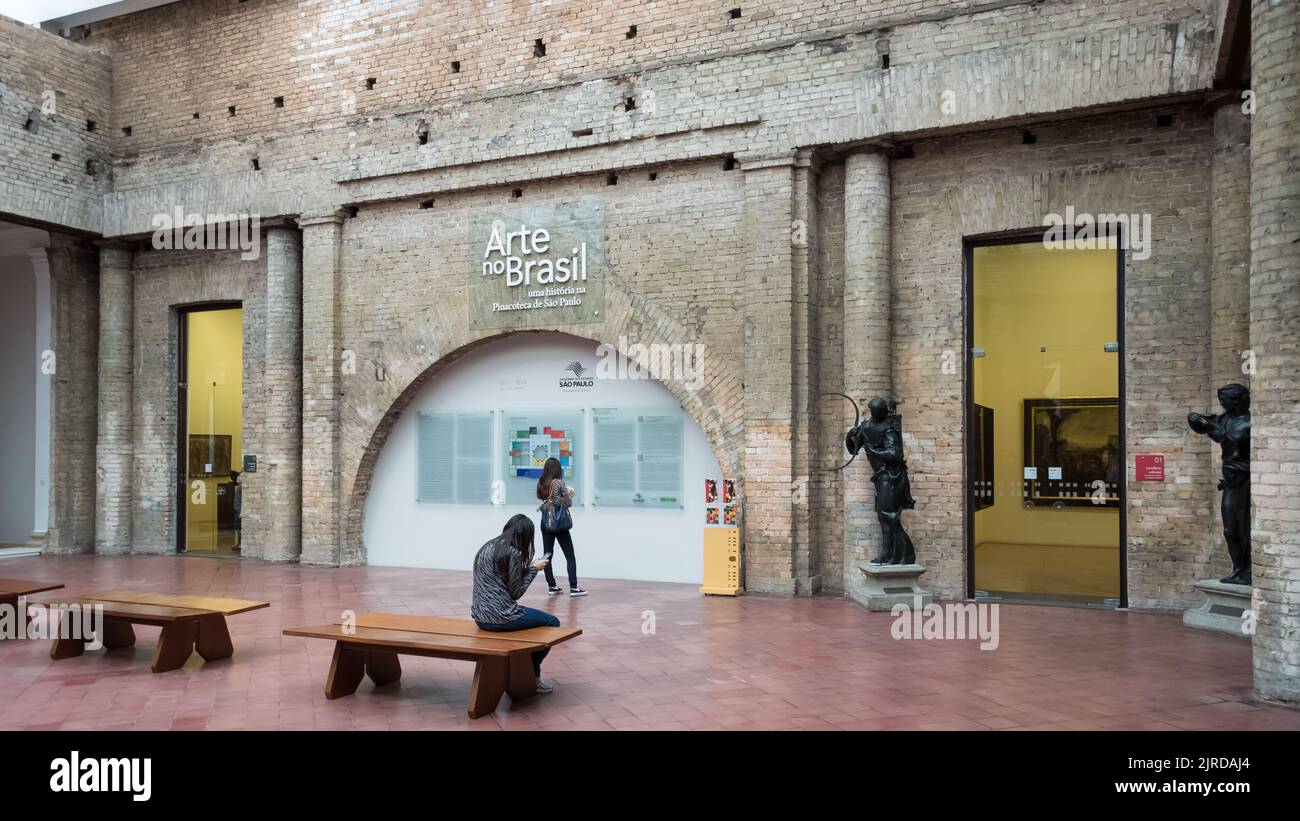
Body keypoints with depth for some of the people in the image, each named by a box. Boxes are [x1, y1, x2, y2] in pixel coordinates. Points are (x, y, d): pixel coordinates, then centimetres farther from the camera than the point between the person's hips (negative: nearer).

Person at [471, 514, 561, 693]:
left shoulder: (486, 548, 11)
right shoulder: (514, 553, -14)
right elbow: (515, 593, -9)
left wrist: (527, 568, 15)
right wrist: (533, 569, 1)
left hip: (480, 617, 9)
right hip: (500, 617, -9)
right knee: (552, 623, 9)